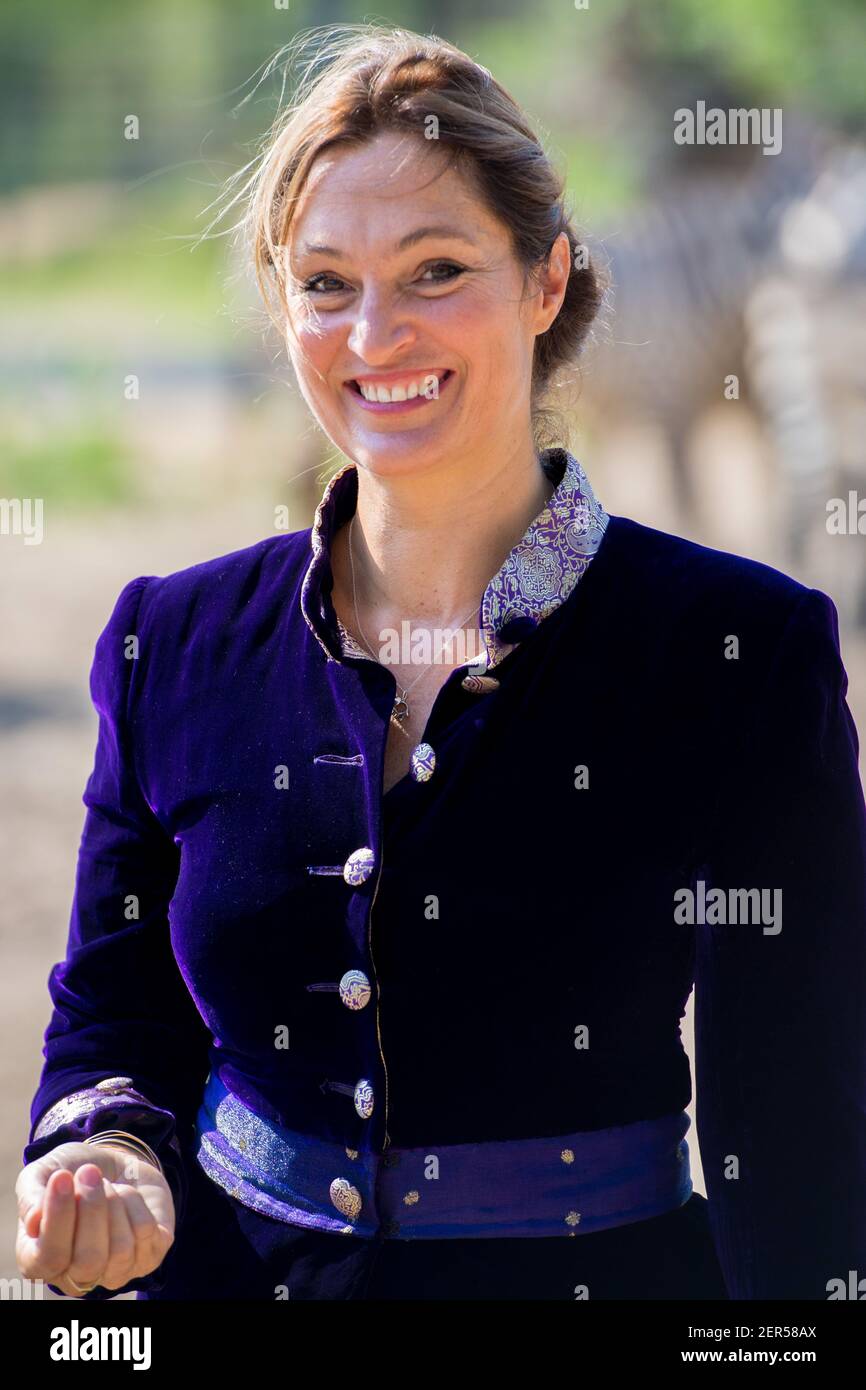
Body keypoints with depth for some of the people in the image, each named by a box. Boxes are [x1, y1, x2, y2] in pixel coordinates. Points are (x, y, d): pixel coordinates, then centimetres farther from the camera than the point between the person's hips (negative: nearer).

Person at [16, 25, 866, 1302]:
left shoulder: (740, 654, -11)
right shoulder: (174, 643, -1)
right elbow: (111, 1020, 6)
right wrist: (107, 1164, -14)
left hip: (604, 1270, -3)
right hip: (234, 1269, 3)